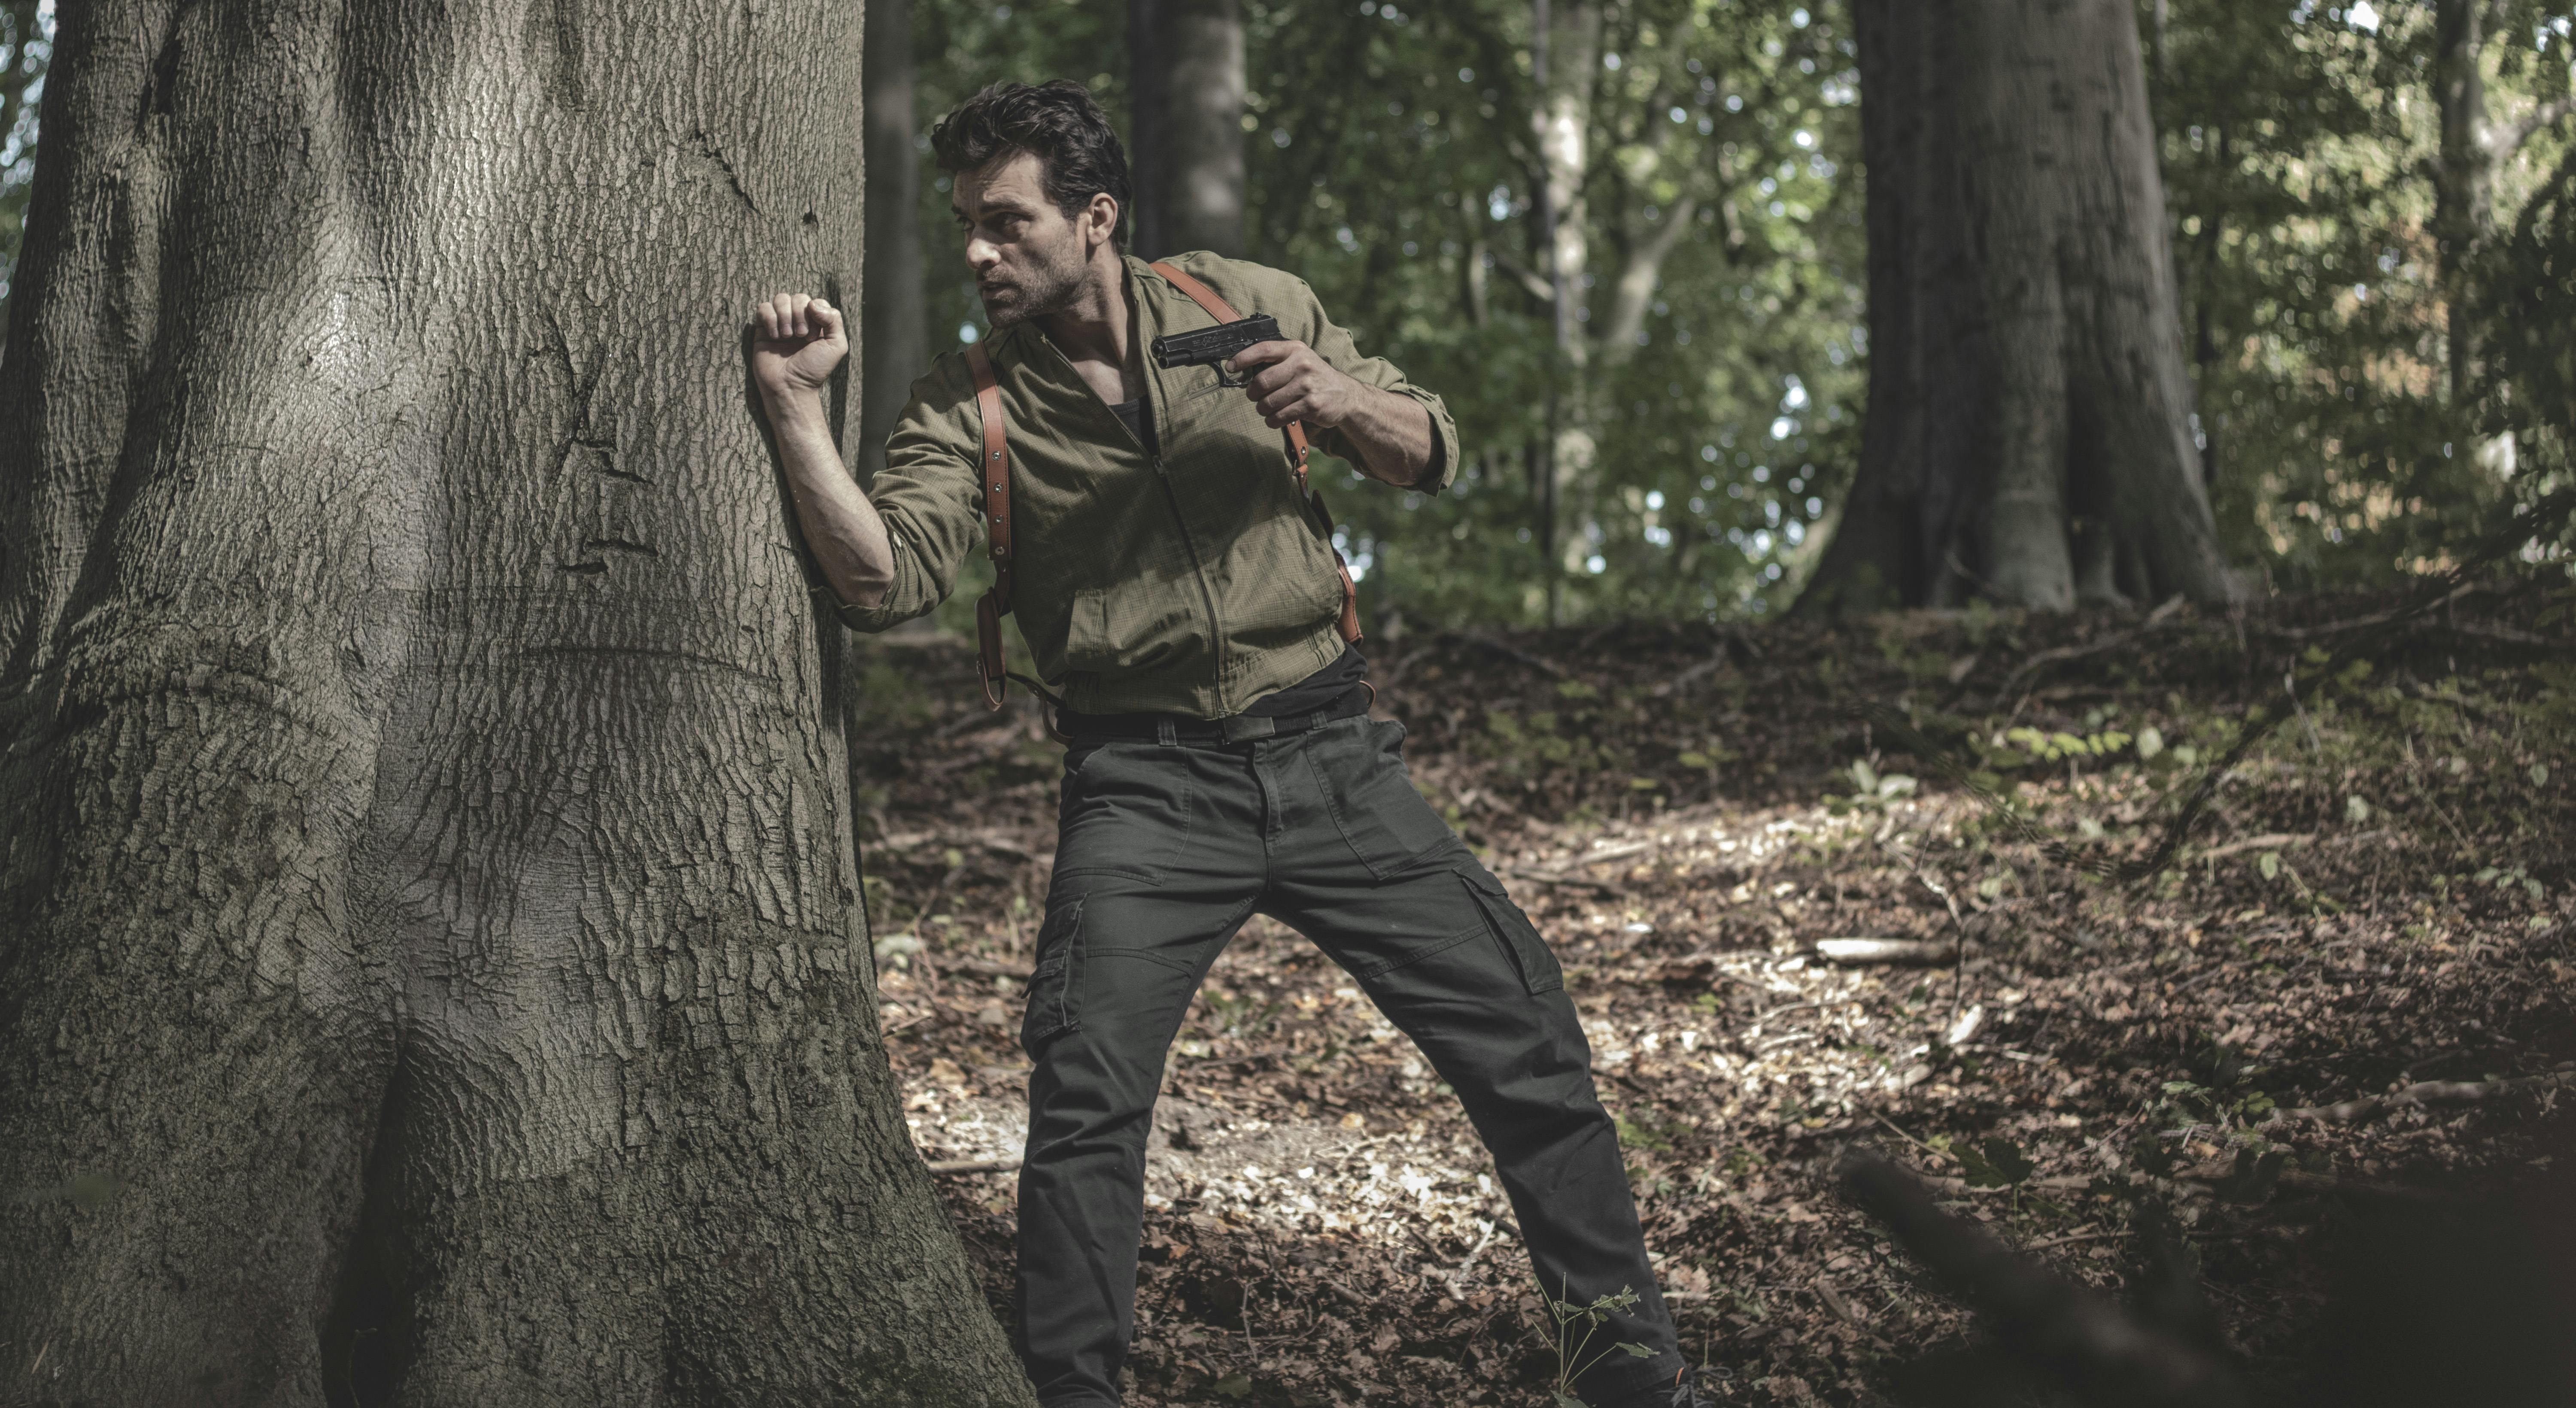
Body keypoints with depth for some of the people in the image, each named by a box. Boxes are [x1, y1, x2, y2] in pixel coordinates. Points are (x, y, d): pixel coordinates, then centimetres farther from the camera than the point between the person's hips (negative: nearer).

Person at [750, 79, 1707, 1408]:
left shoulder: (1257, 305, 4)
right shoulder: (965, 407, -2)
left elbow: (1432, 457, 10)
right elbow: (888, 578, -17)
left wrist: (1341, 400, -11)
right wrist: (796, 409, -27)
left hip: (1328, 751, 2)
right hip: (1146, 786, -1)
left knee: (1529, 1044, 2)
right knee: (1083, 1096, -16)